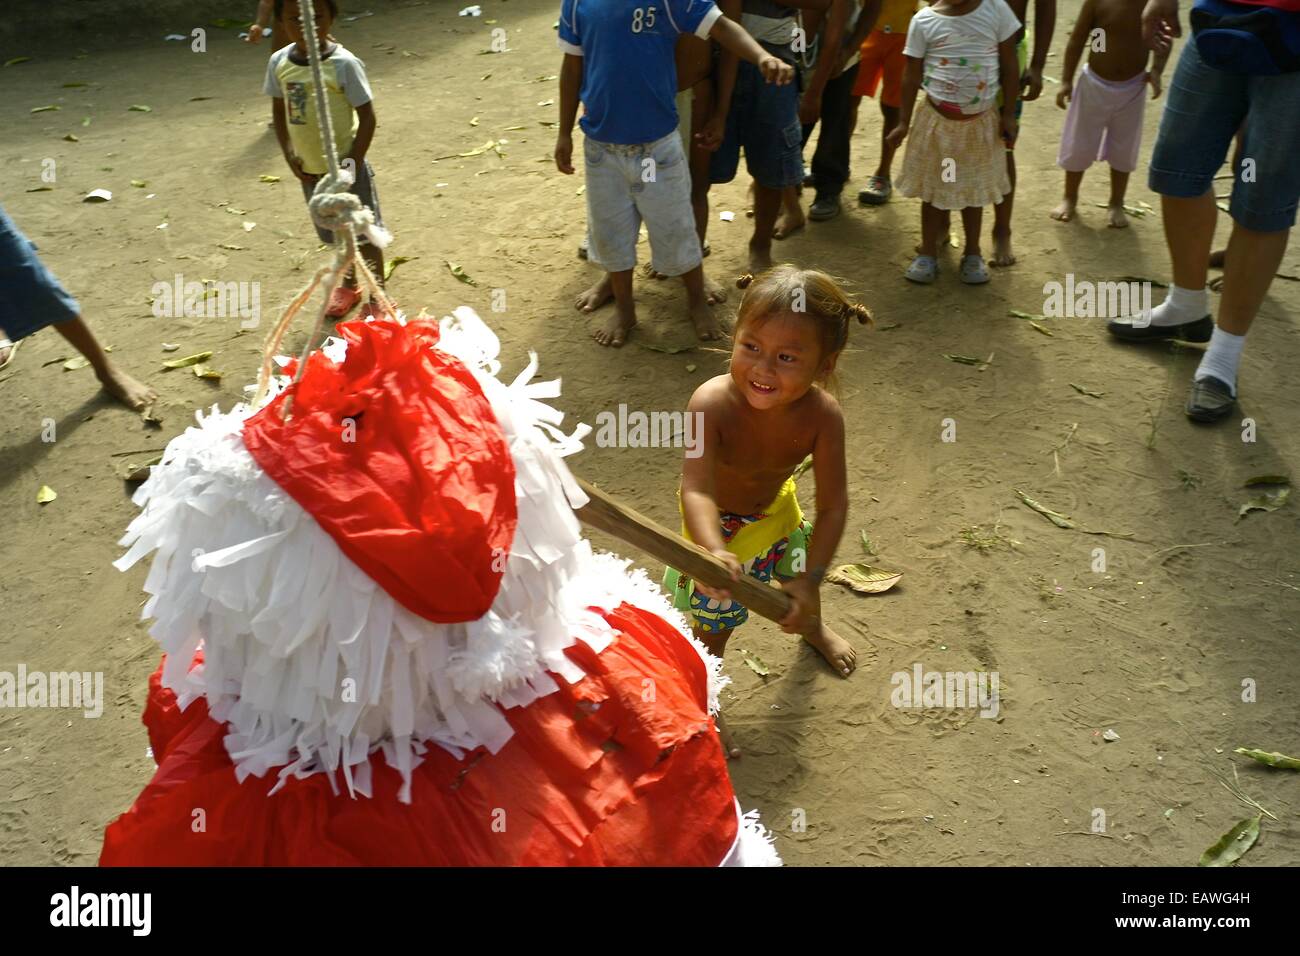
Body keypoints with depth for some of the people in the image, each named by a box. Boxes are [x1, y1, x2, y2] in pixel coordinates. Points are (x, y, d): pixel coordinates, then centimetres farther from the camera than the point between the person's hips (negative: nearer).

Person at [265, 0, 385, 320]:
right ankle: (348, 284, 43)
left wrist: (352, 162, -16)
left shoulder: (343, 63, -19)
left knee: (364, 232, 6)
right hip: (310, 169, 5)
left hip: (344, 167, -5)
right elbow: (279, 111, 9)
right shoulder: (278, 62, -4)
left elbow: (367, 116, -14)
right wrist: (289, 154, -1)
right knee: (336, 232, 22)